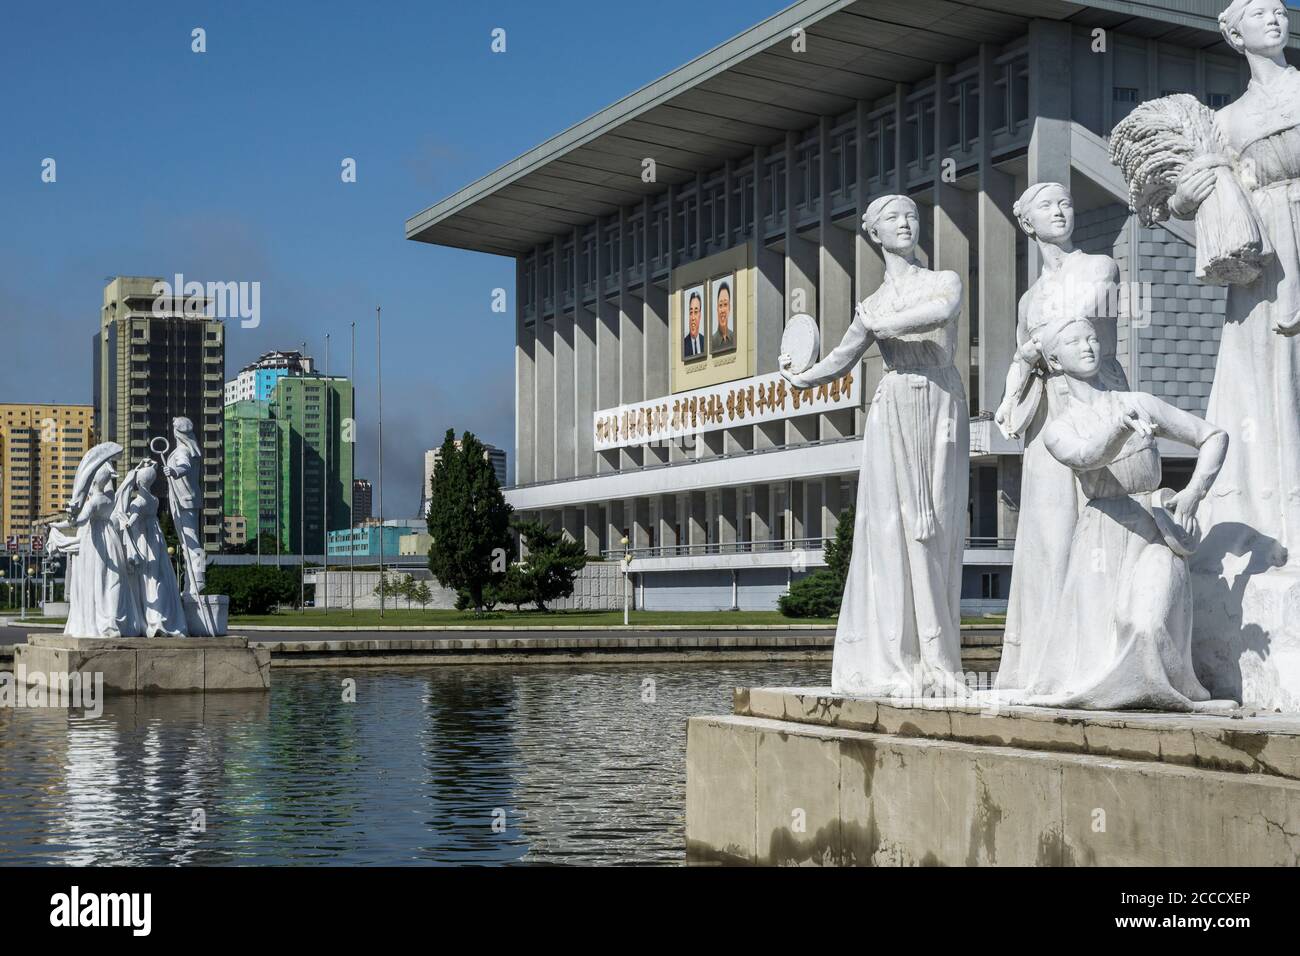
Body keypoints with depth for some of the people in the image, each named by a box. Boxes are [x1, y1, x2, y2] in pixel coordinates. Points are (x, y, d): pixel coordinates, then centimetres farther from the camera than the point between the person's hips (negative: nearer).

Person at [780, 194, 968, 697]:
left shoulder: (945, 280, 10)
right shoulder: (872, 305, 16)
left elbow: (941, 312, -12)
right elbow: (842, 360, 13)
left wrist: (879, 325, -4)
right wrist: (803, 378, -4)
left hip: (943, 410, -1)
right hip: (894, 412, 1)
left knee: (937, 535, -4)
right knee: (894, 531, -8)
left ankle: (934, 665, -3)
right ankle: (894, 662, -9)